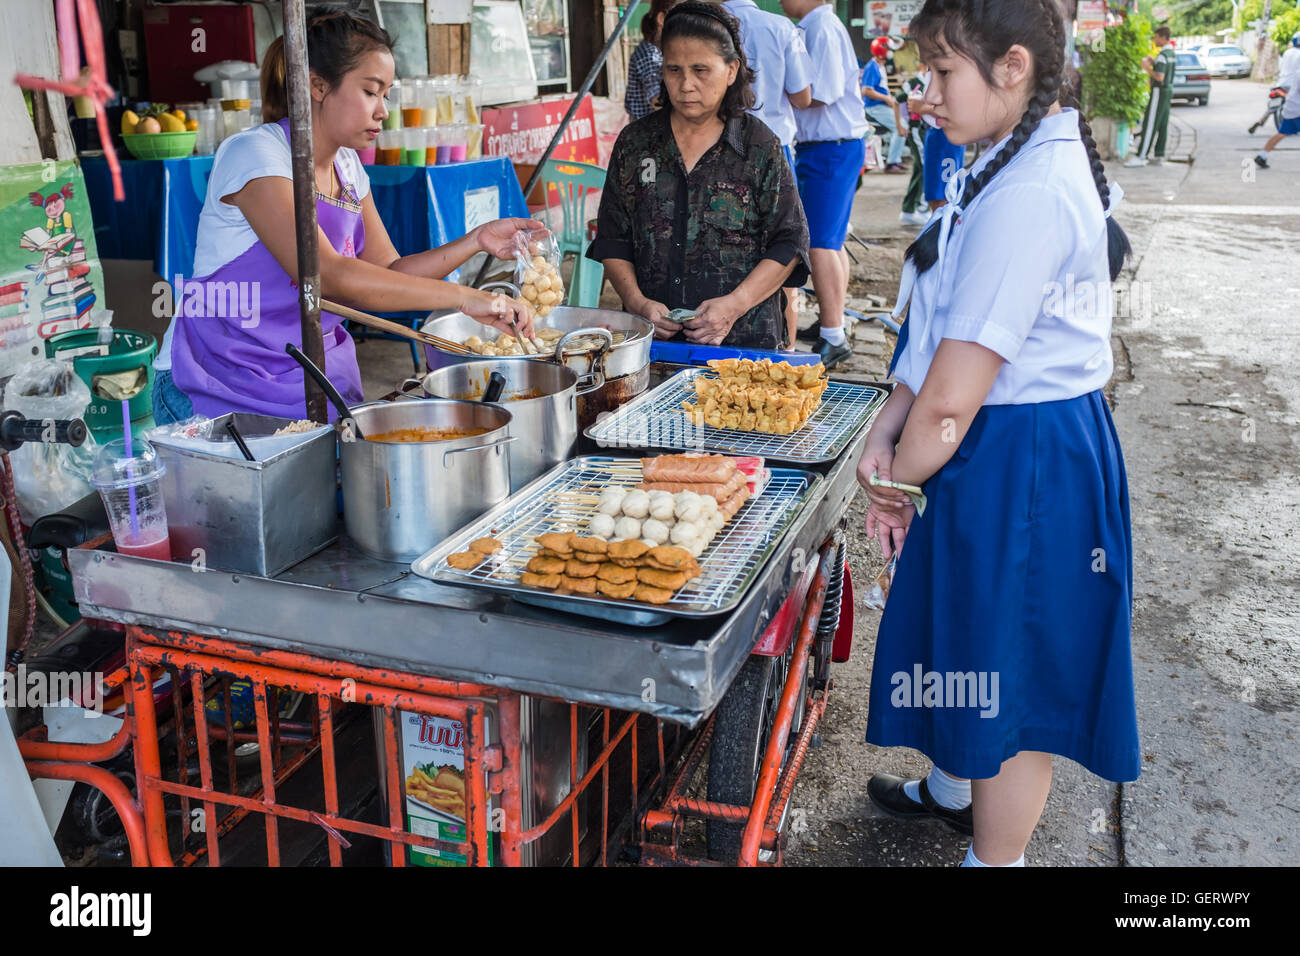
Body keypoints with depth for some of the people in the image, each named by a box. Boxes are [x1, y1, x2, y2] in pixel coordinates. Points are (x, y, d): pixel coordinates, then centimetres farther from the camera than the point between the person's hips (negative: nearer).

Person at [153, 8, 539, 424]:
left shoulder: (347, 167, 7)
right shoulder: (253, 154, -17)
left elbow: (387, 271, 7)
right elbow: (329, 276, -30)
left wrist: (474, 241, -7)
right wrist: (462, 297, -33)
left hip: (315, 380, 7)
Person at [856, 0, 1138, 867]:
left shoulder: (1027, 196, -27)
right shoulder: (1035, 160, 8)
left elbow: (952, 400, -27)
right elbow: (945, 337, 9)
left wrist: (898, 480, -9)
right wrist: (884, 438, 3)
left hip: (1019, 466, -10)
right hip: (1007, 448, 10)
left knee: (1009, 674, 8)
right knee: (966, 634, 27)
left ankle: (994, 855, 31)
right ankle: (953, 789, 52)